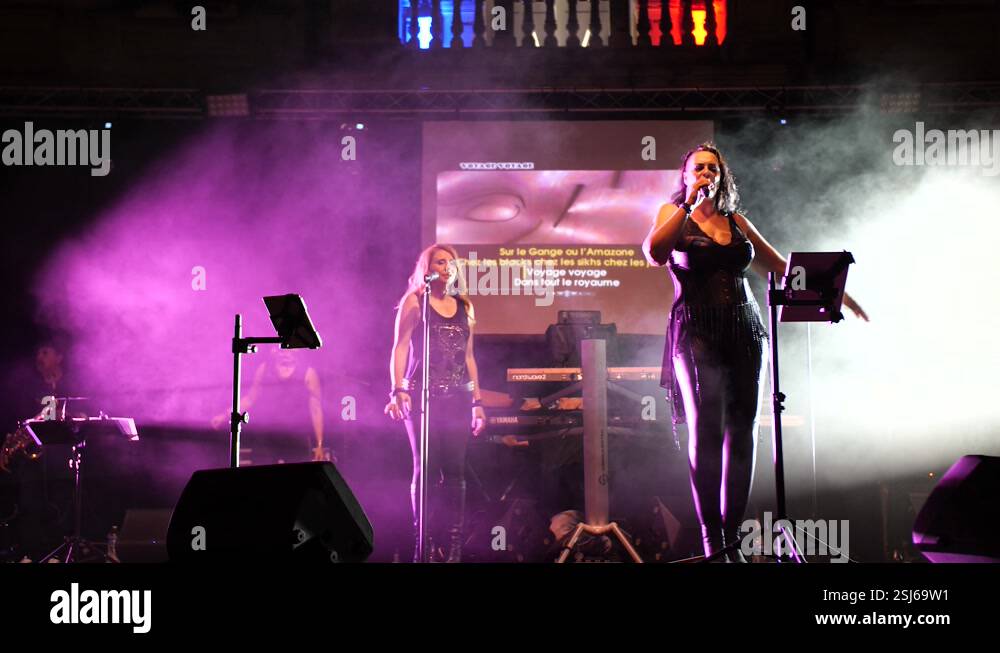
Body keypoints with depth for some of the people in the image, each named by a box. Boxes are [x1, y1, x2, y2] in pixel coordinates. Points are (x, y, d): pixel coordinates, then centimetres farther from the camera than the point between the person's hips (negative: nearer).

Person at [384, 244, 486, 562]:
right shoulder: (414, 302, 2)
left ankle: (454, 544, 4)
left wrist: (477, 401, 14)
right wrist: (398, 390, -19)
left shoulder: (464, 306, 16)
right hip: (422, 396, -4)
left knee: (454, 471, 1)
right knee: (427, 470, -3)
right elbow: (400, 348, -5)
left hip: (458, 398, 4)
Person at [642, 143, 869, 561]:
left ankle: (732, 537, 6)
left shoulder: (736, 221, 17)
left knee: (742, 433, 0)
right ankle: (711, 541, -11)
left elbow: (779, 266, 23)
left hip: (745, 332, 4)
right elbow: (654, 253, -14)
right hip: (697, 333, -4)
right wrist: (690, 203, -11)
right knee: (706, 430, -14)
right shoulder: (674, 214, 8)